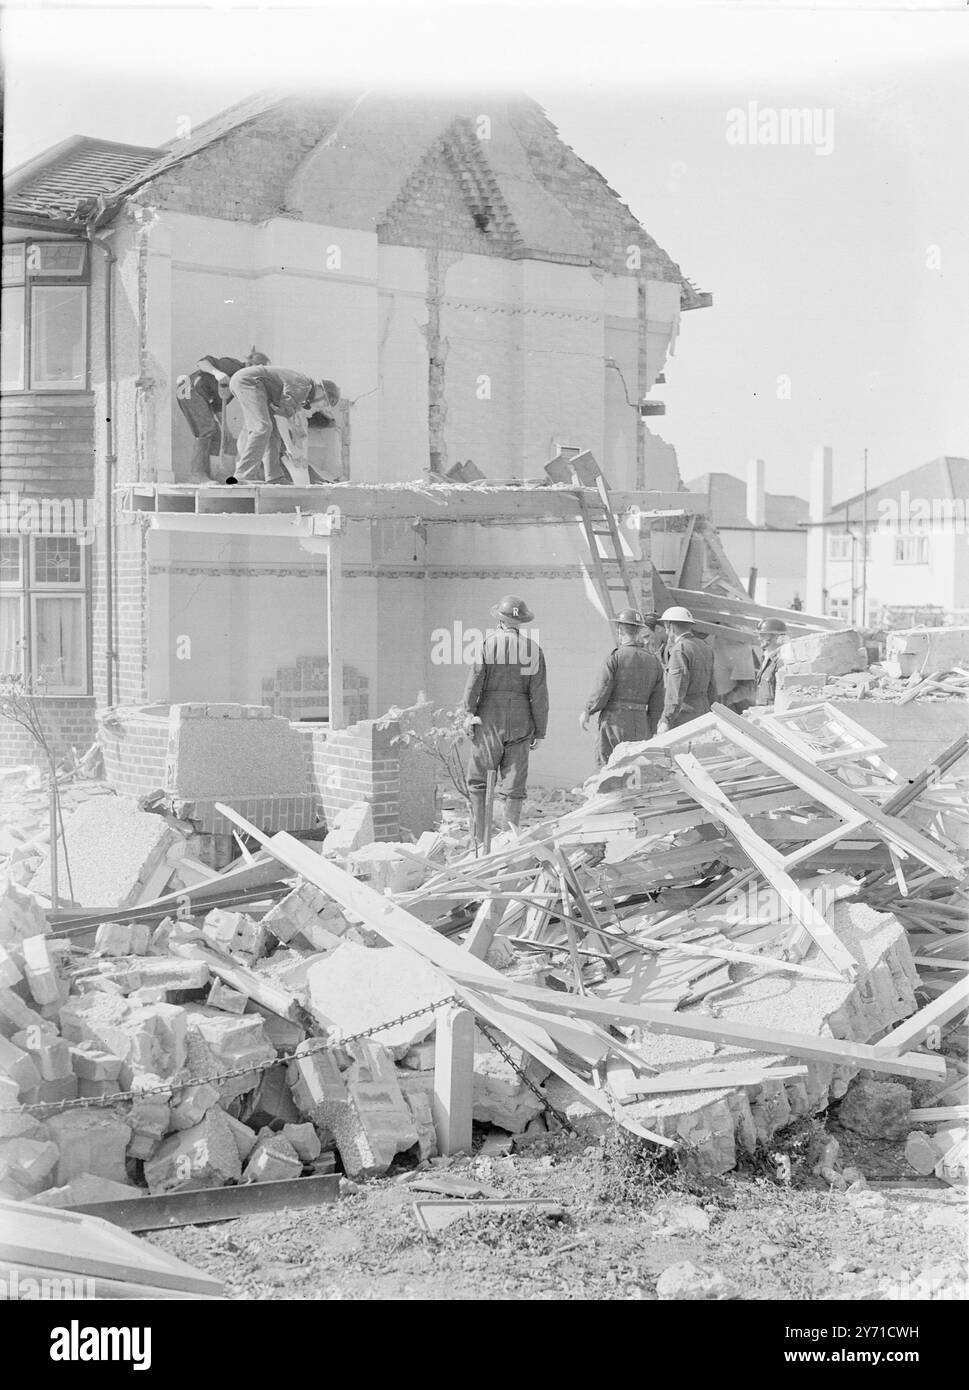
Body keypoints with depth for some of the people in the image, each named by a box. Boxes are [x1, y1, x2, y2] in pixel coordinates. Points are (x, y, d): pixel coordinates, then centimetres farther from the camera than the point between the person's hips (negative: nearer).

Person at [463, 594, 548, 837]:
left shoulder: (489, 642, -4)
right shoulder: (534, 649, 2)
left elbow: (474, 682, -8)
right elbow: (539, 694, 1)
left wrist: (469, 713, -1)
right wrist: (540, 731, 7)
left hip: (489, 718, -2)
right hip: (520, 722, 2)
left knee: (478, 780, 8)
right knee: (513, 786, 6)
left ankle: (480, 838, 2)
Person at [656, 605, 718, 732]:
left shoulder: (680, 649, -12)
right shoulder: (704, 647, 15)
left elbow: (677, 689, -19)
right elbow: (711, 689, 18)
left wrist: (666, 721, -19)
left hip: (683, 717, -9)